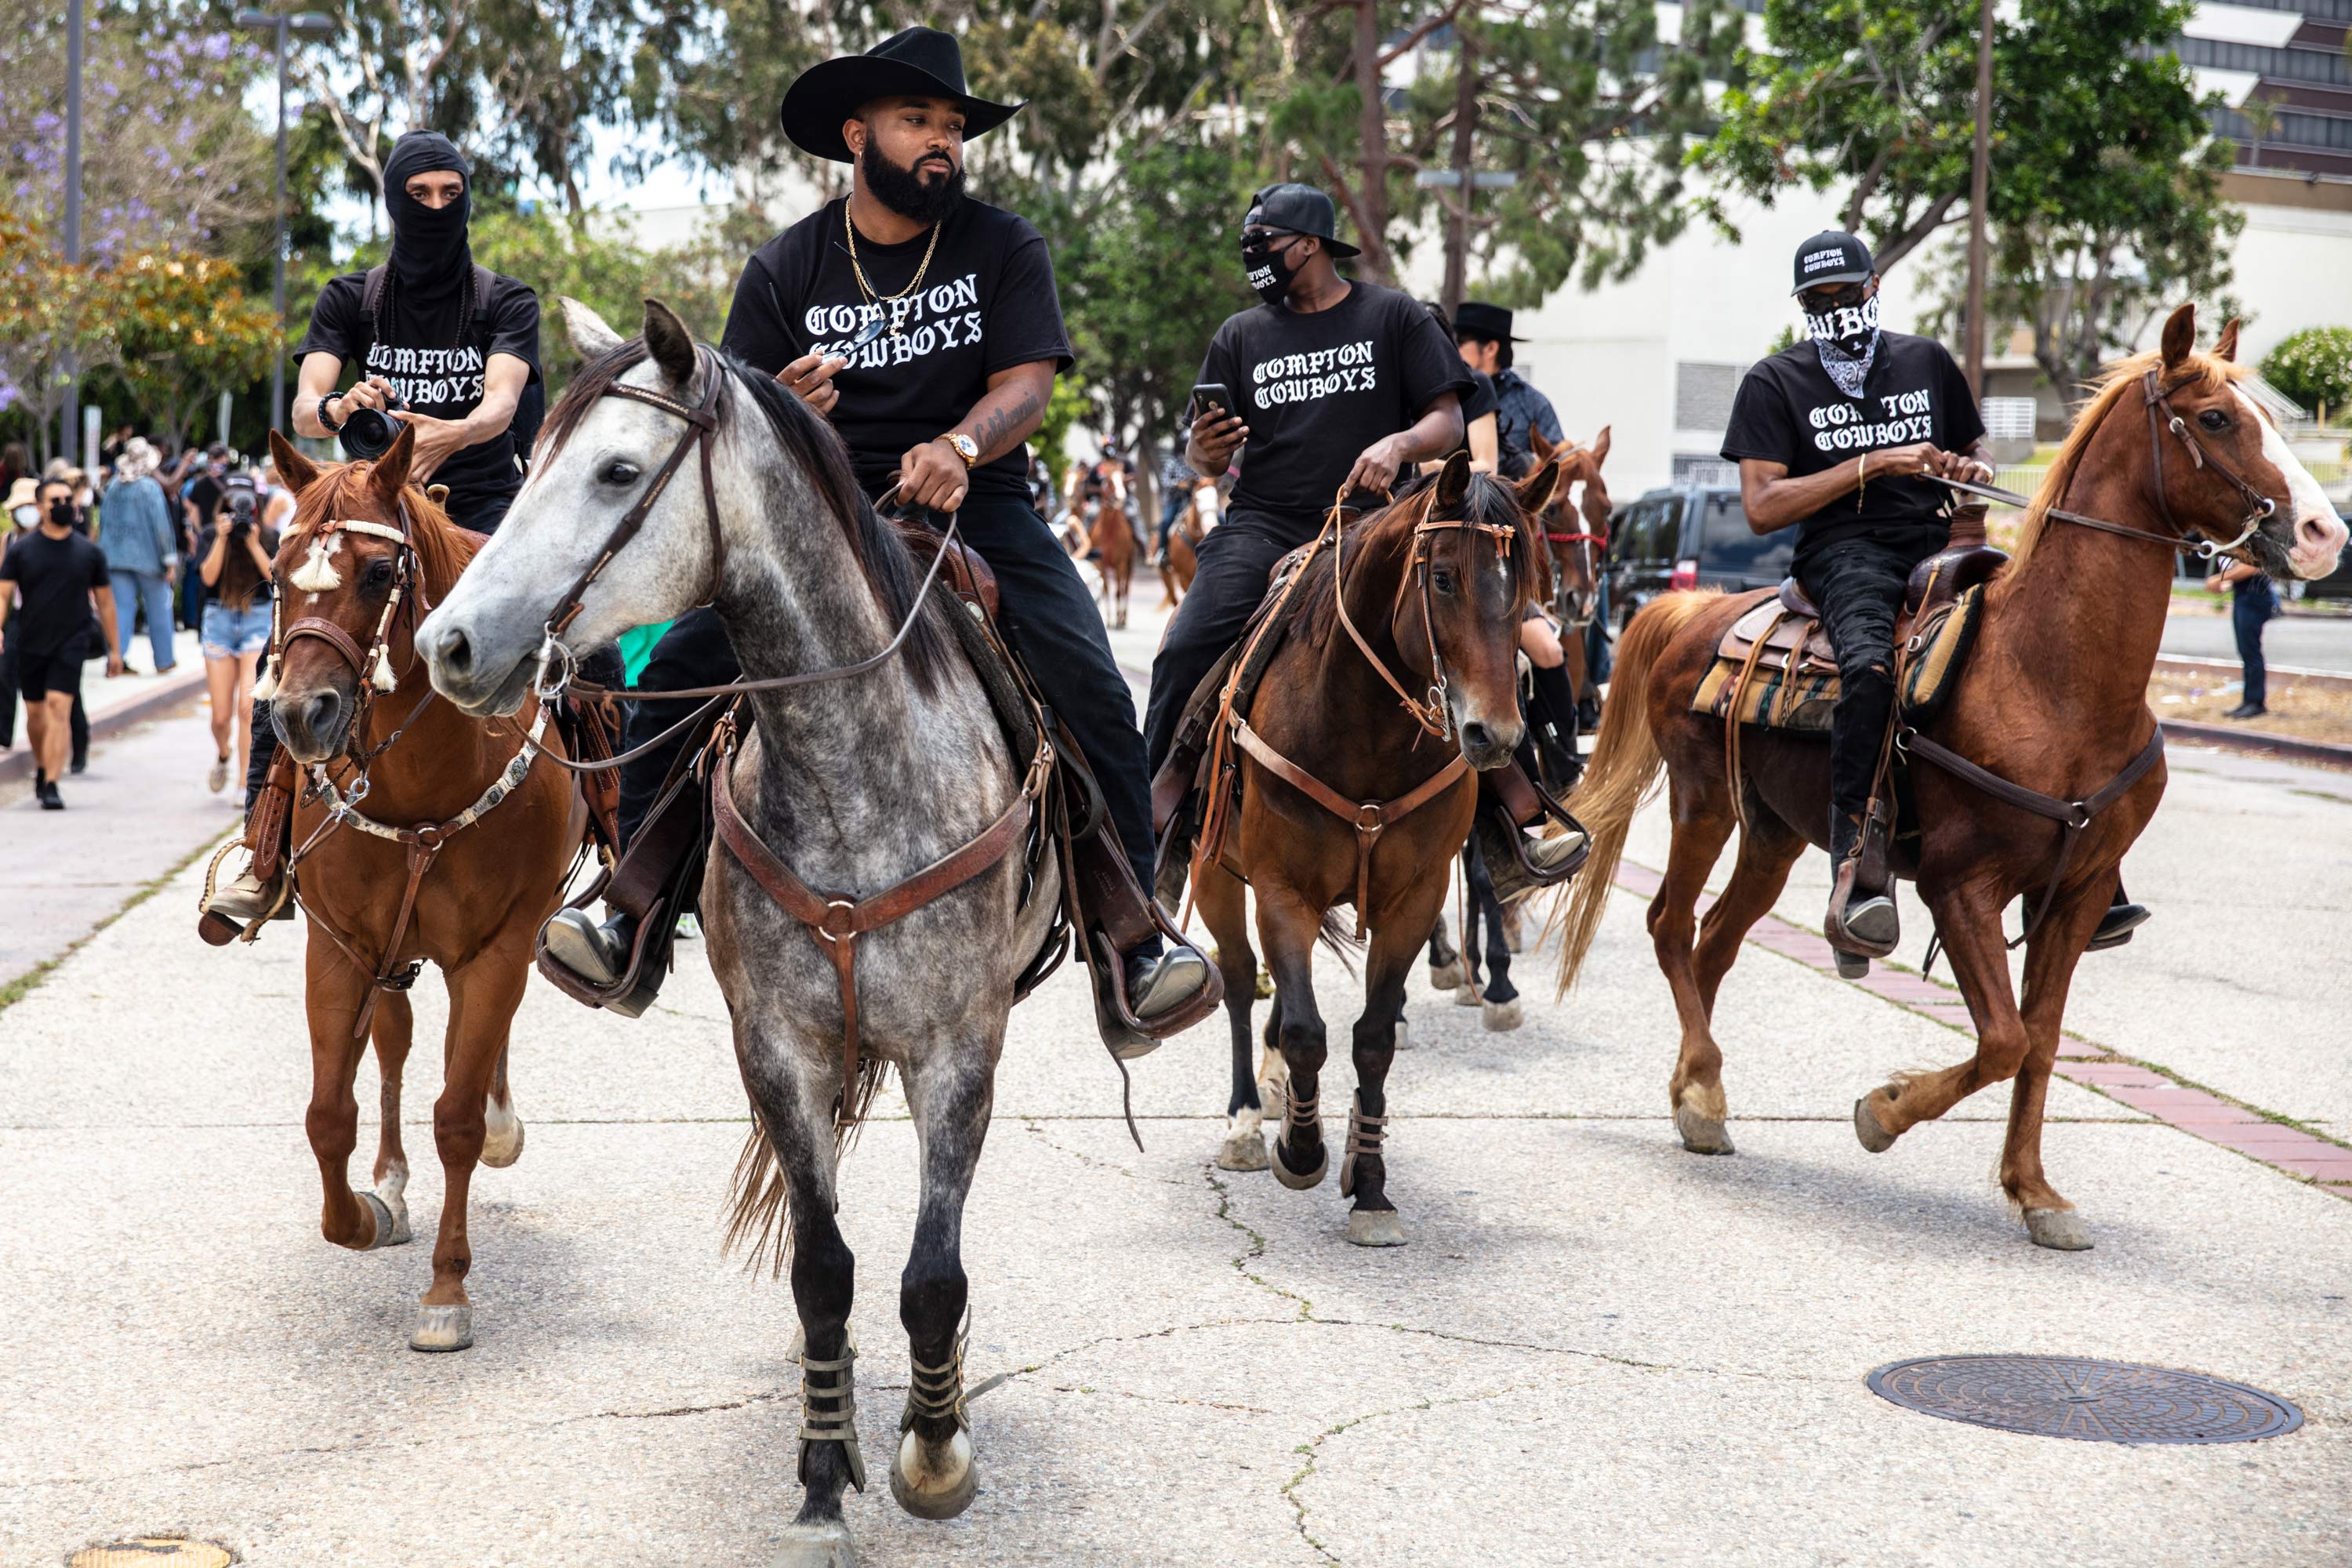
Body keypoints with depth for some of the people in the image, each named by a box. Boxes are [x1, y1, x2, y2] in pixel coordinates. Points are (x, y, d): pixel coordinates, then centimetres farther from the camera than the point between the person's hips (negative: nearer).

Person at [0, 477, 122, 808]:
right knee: (35, 712, 12)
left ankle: (51, 785, -17)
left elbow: (105, 602, 10)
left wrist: (114, 649, 11)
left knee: (59, 707, -15)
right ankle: (41, 767, 38)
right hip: (30, 643, 2)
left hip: (71, 643, -2)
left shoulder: (90, 553, 3)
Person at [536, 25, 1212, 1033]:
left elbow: (1027, 384, -7)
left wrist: (957, 447, -28)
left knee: (1090, 690, -22)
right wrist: (783, 402, -20)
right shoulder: (785, 268, 6)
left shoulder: (1003, 248, 4)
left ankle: (1134, 943, -14)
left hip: (975, 506, -1)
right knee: (680, 668, -17)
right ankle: (638, 919, -6)